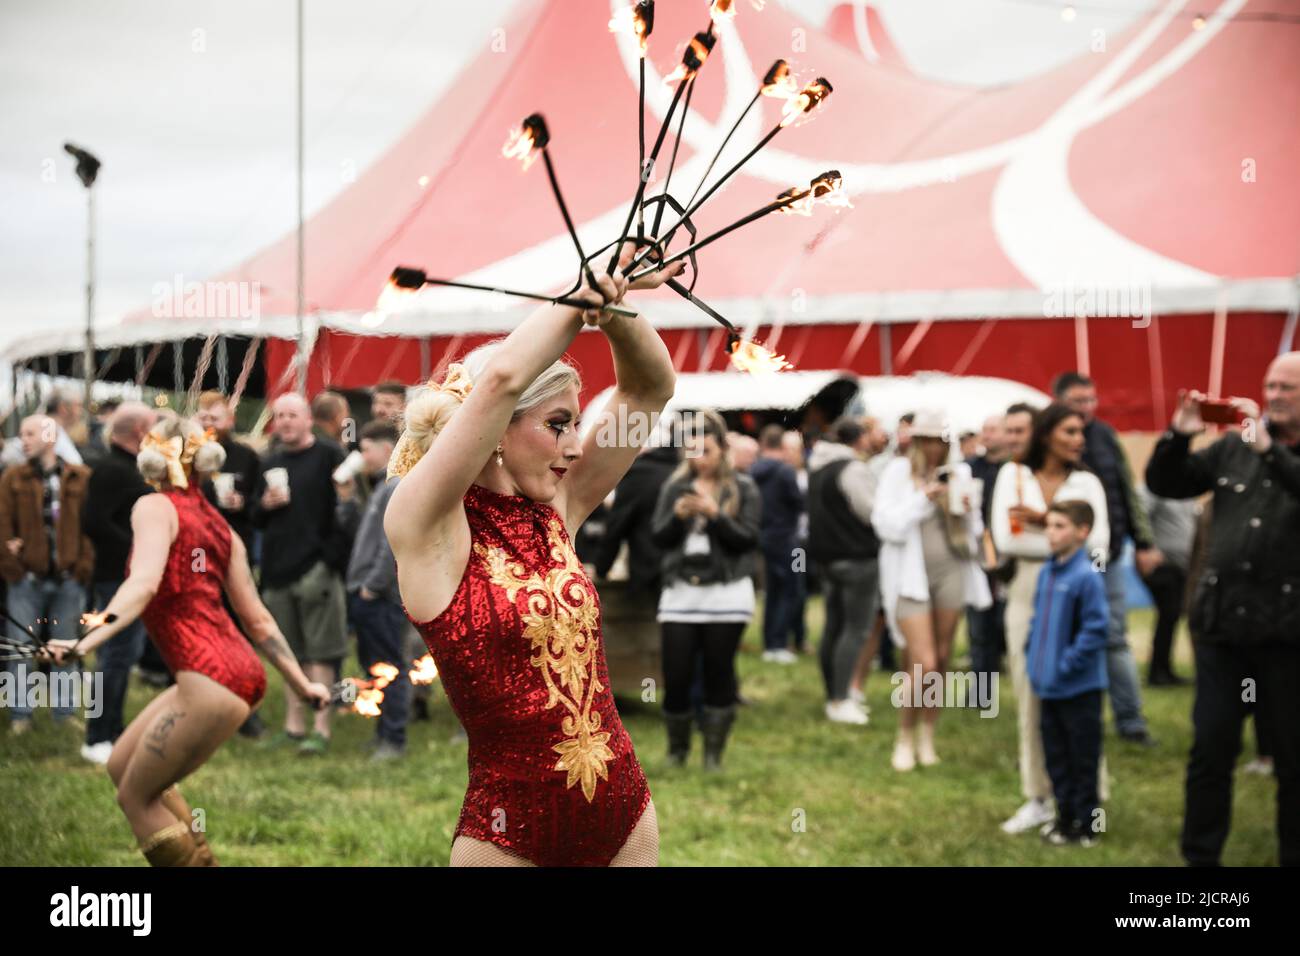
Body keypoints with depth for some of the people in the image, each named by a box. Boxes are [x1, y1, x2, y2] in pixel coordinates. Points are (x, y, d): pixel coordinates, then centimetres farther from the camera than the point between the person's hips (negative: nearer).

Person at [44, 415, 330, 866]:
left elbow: (144, 583, -21)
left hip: (210, 681, -8)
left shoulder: (154, 507, -3)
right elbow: (258, 618, 17)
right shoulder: (219, 525, 17)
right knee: (122, 766, 21)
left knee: (136, 797, 5)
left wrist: (86, 643, -33)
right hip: (239, 671, 8)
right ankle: (198, 857, 18)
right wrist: (302, 685, 22)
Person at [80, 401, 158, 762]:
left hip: (133, 579, 11)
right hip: (119, 579, -11)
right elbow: (94, 523, -25)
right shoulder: (111, 471, -16)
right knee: (117, 655, -8)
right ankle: (97, 740, -3)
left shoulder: (127, 469, 17)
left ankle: (113, 732, 25)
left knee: (121, 655, 16)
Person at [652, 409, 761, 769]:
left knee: (719, 674, 2)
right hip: (680, 593, 2)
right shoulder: (675, 486, 10)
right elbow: (658, 537, 5)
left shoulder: (743, 489, 3)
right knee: (676, 675, 0)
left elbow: (748, 538, -6)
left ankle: (713, 753, 12)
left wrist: (715, 514, -18)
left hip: (726, 594, -2)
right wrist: (678, 515, -14)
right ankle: (677, 750, 19)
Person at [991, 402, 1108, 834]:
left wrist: (1043, 522, -12)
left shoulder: (1087, 482, 5)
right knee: (1030, 699, 5)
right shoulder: (1013, 475, 5)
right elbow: (1005, 540, -7)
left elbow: (1097, 544, -8)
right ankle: (1037, 799, 14)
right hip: (1027, 593, 1)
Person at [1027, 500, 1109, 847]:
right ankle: (1065, 814, 27)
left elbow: (1095, 630, -18)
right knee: (1056, 754, 15)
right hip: (1049, 687, 7)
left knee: (1083, 758, 4)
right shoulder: (1046, 573, 7)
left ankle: (1087, 824, 14)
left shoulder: (1086, 577, -17)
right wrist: (1034, 659, 9)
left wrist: (1066, 665, -18)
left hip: (1080, 688, -7)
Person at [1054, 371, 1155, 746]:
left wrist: (1143, 542, 9)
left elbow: (1128, 491, 11)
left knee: (1116, 638, 9)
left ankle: (1130, 719, 15)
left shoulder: (1105, 436, 5)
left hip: (1108, 557, 4)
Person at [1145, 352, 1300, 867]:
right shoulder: (1234, 446, 9)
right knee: (1211, 748, 6)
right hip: (1220, 621, 3)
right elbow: (1164, 484, 11)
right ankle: (1200, 856, 15)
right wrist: (1178, 435, -4)